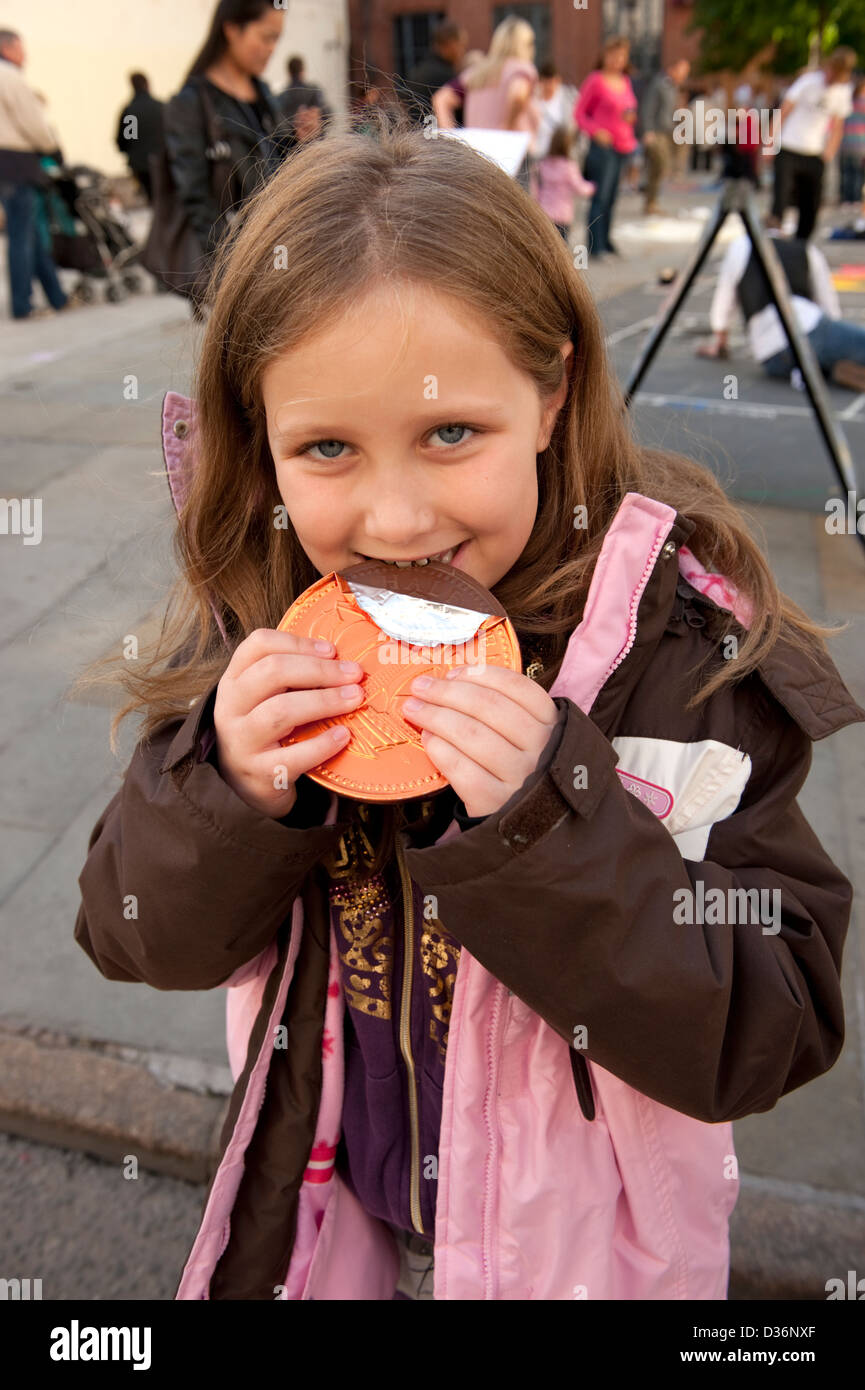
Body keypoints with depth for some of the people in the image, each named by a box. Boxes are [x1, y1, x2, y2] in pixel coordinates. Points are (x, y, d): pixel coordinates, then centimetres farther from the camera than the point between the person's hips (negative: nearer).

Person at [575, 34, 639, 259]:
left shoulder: (625, 81, 16)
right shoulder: (595, 80, -4)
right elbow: (579, 113, -4)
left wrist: (631, 117, 2)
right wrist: (596, 131, -18)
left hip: (624, 146, 6)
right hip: (603, 146, -6)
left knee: (612, 198, 10)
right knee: (601, 196, -11)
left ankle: (605, 241, 18)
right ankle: (595, 246, -11)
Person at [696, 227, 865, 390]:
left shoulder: (740, 245, 22)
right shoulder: (808, 251, 23)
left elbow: (722, 303, 26)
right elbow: (830, 308, 22)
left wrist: (718, 344, 42)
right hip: (808, 328, -2)